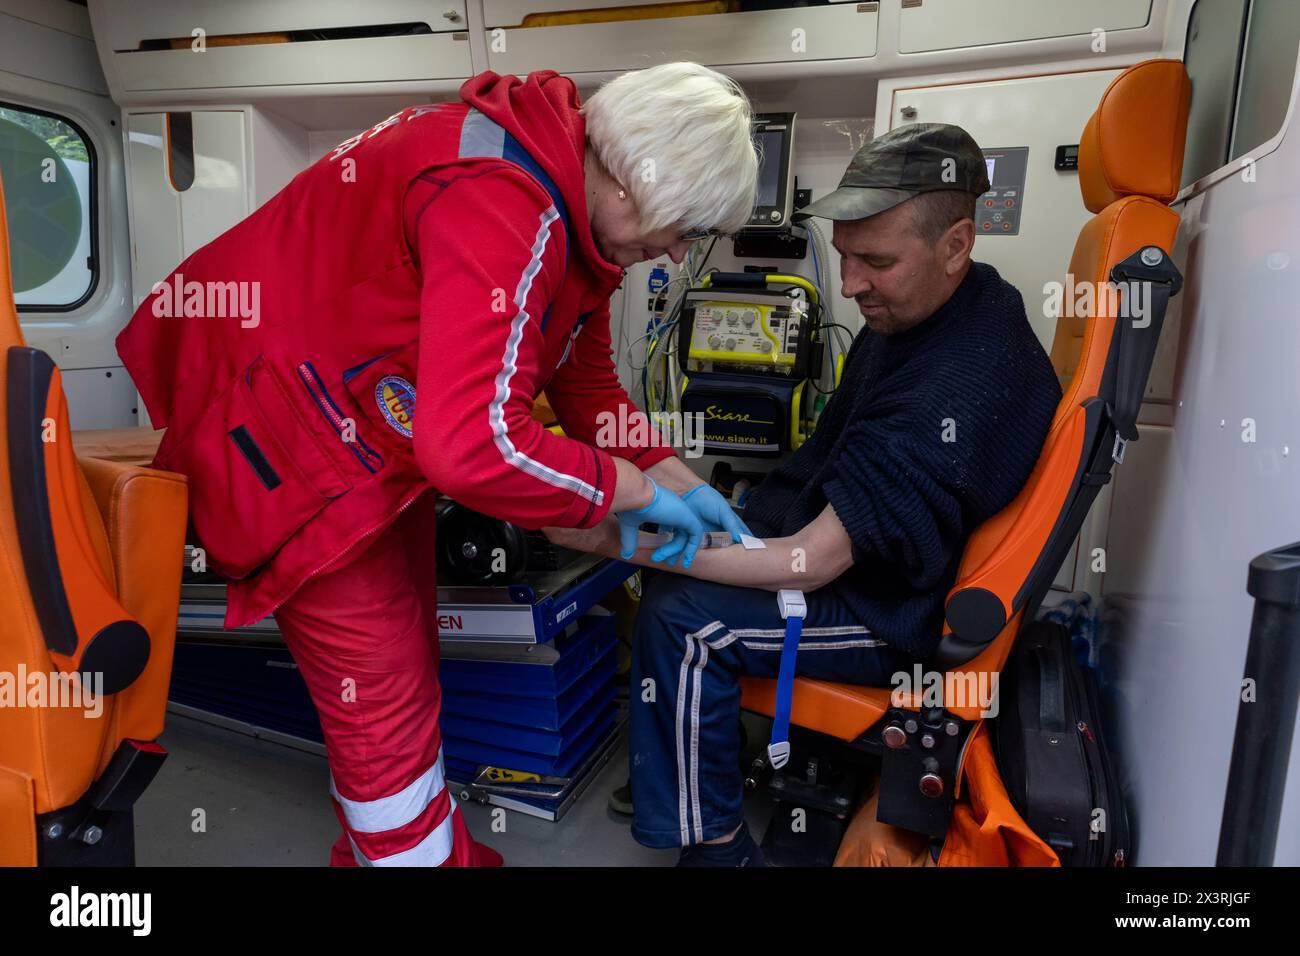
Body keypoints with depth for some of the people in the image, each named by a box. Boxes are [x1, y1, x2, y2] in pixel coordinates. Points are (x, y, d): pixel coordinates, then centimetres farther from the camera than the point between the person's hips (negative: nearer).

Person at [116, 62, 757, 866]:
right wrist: (633, 490, -25)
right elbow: (475, 445, -40)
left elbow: (586, 378, 8)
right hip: (290, 436, -10)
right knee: (386, 709, 0)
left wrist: (674, 476, -3)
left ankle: (386, 842, 45)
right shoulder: (503, 203, -32)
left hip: (387, 434, 10)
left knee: (408, 661, 22)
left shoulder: (572, 202, 1)